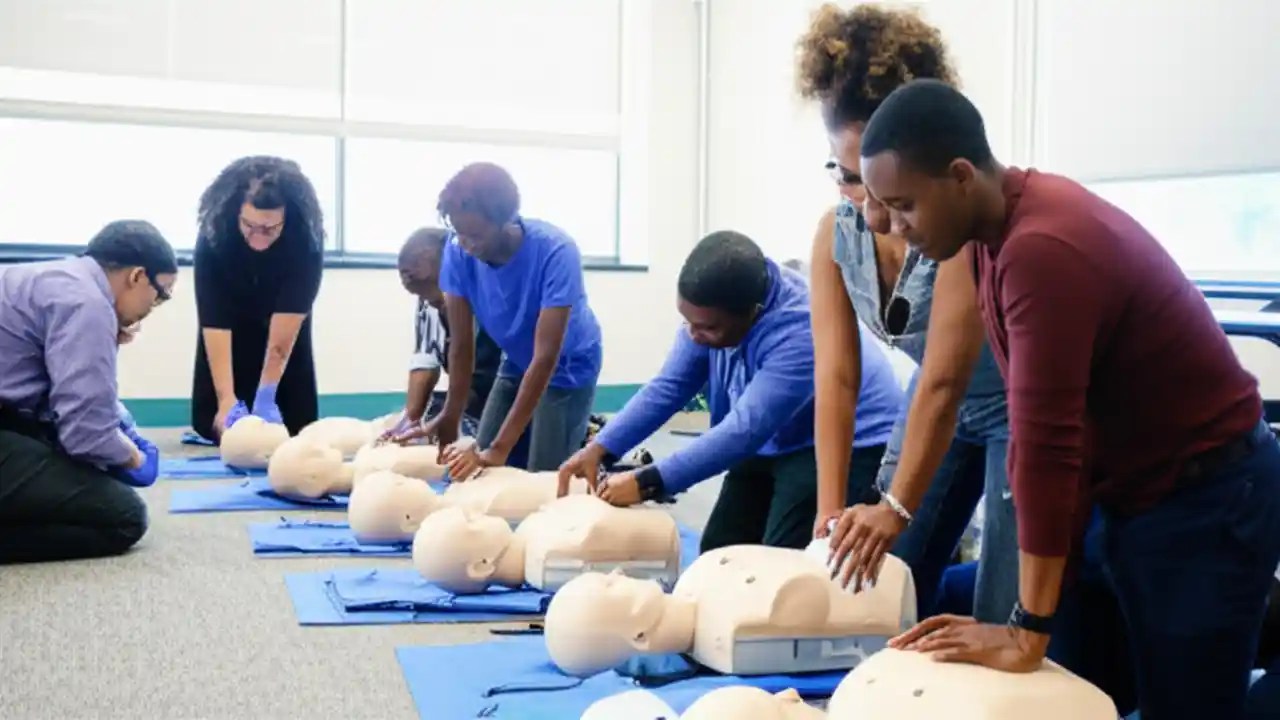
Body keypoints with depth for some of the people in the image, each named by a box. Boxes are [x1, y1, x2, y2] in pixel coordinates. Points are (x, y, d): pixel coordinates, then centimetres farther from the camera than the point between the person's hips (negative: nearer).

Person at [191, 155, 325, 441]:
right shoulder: (212, 237, -31)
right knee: (216, 430, -2)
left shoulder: (306, 239, -32)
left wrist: (266, 395, -37)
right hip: (231, 345, 0)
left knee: (295, 433, -2)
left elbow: (287, 320, -34)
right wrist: (226, 398, -39)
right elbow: (214, 323, -33)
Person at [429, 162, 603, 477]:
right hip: (515, 365, 5)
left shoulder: (555, 251, -35)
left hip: (567, 368, -5)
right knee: (476, 468, 0)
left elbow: (545, 356, -36)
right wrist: (449, 423, -19)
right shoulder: (458, 252, -21)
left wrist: (500, 448, -40)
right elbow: (461, 345, -15)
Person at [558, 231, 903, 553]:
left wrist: (647, 483, -35)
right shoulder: (712, 307, -11)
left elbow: (745, 430, -37)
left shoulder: (800, 331, -35)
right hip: (771, 443, 8)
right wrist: (599, 448, -17)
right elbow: (668, 386, -6)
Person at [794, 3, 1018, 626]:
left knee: (1001, 620, -7)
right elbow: (835, 378, -16)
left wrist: (897, 509, -33)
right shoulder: (836, 235, -12)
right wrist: (831, 510, -22)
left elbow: (945, 380, -33)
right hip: (938, 405, 6)